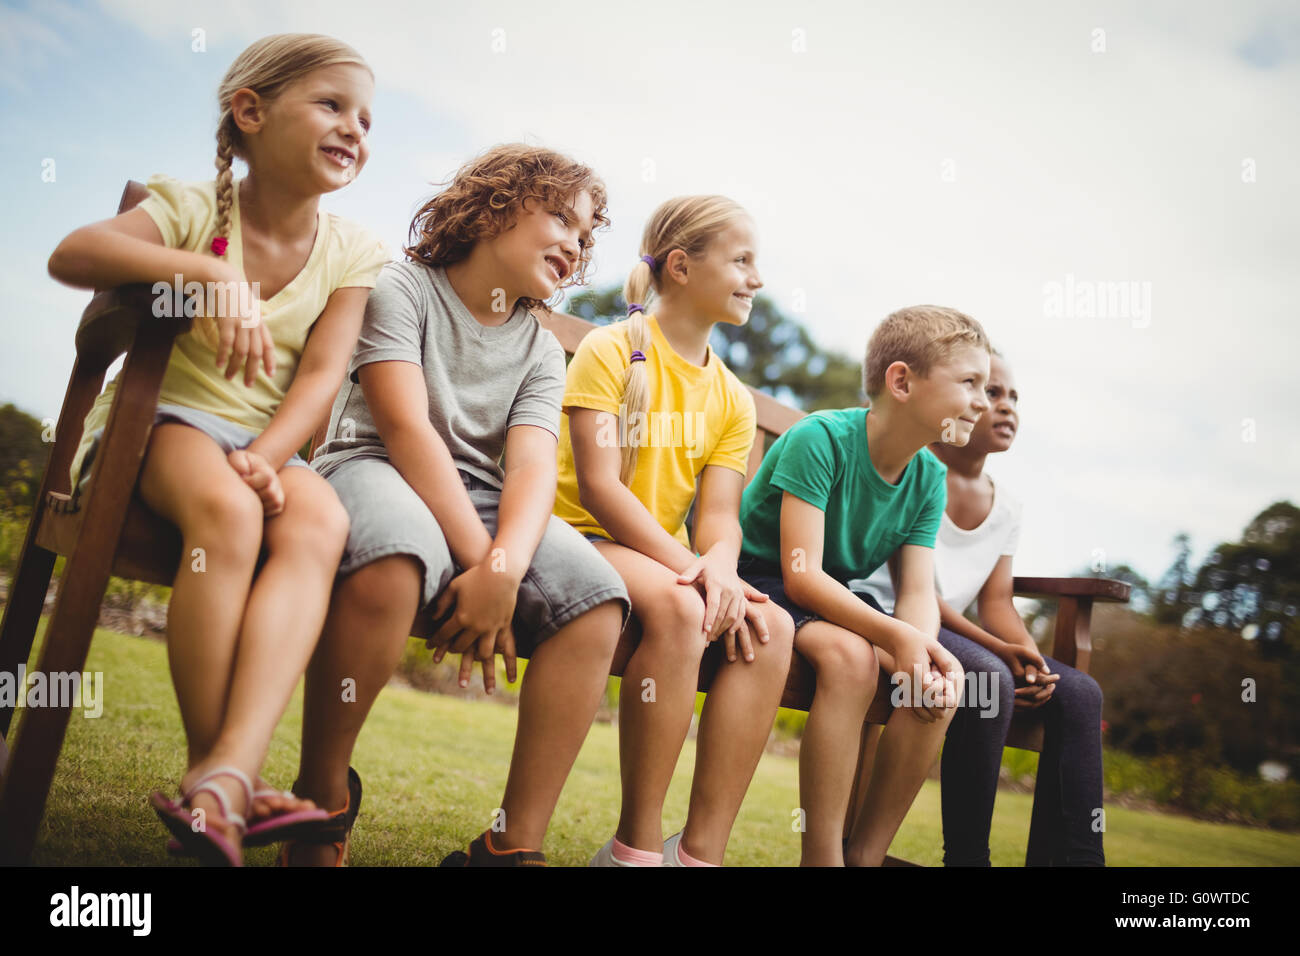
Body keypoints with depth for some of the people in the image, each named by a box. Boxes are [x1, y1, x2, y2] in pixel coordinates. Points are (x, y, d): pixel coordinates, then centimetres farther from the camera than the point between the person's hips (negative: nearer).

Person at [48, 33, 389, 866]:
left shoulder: (351, 253, 6)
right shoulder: (195, 210, -3)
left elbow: (322, 373, -5)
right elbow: (72, 254, -21)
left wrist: (267, 455, -23)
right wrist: (211, 274, -35)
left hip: (268, 440, 3)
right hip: (156, 421, -3)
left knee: (321, 521, -31)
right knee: (226, 509, -36)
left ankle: (228, 774, -43)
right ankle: (212, 766, -28)